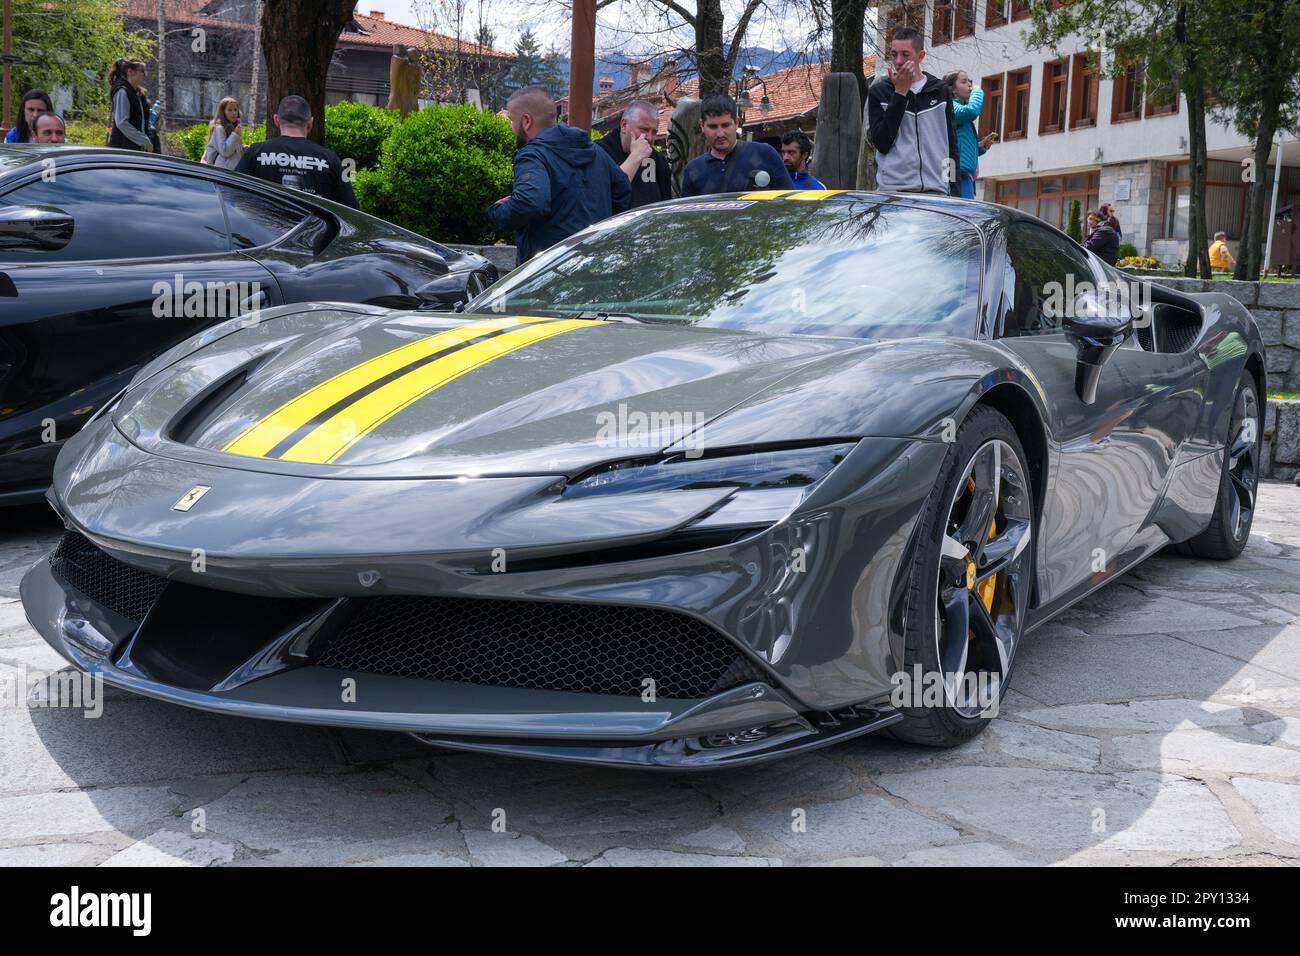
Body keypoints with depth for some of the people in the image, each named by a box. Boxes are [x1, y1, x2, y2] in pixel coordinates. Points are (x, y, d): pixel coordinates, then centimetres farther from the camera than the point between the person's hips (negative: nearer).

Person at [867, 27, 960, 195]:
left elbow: (952, 145, 15)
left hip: (936, 189, 2)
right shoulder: (879, 92, 7)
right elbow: (882, 143, -6)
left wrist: (955, 191, 6)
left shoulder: (941, 91, 13)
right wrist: (900, 93, -6)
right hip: (893, 189, -2)